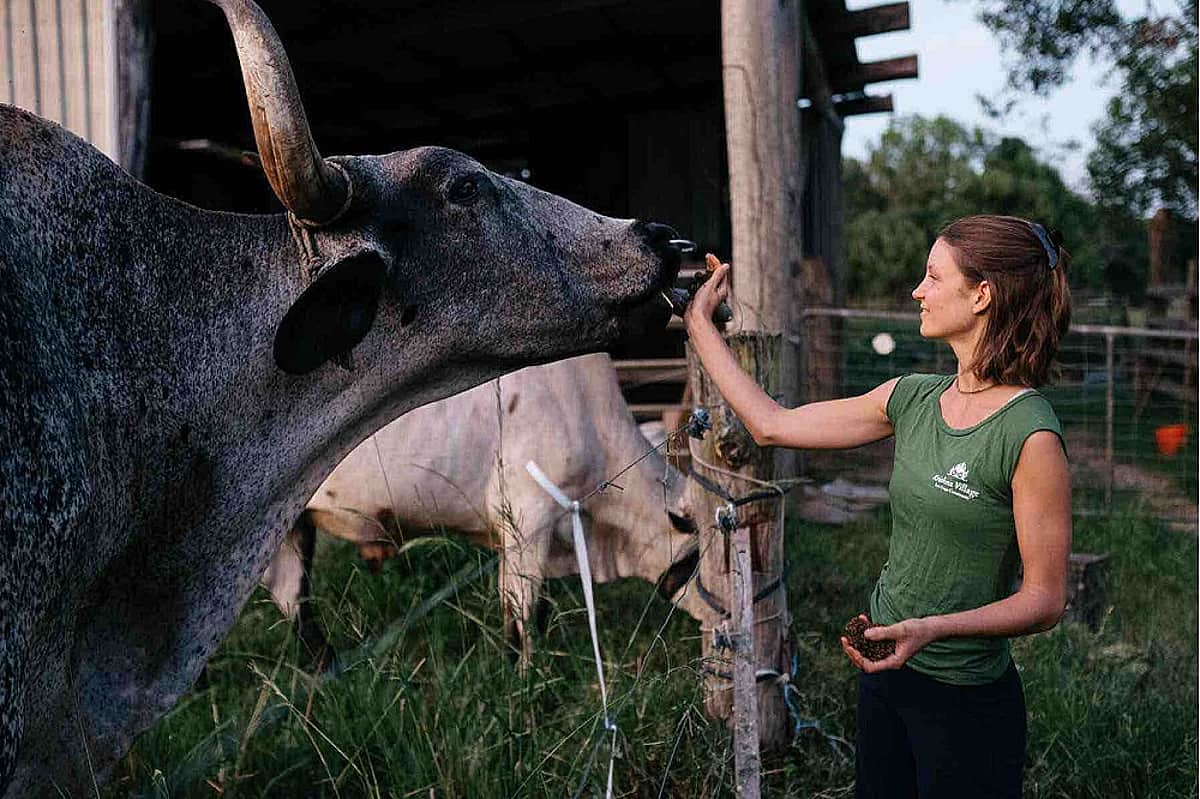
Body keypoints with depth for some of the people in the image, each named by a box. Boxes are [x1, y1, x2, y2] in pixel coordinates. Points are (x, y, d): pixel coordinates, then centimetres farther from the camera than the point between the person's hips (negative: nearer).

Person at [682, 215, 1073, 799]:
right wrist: (699, 324, 9)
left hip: (966, 699, -6)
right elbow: (771, 425, 4)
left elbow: (1045, 599, -16)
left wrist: (931, 628, -30)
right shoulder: (913, 399, -1)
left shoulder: (1030, 434, -20)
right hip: (882, 670, 6)